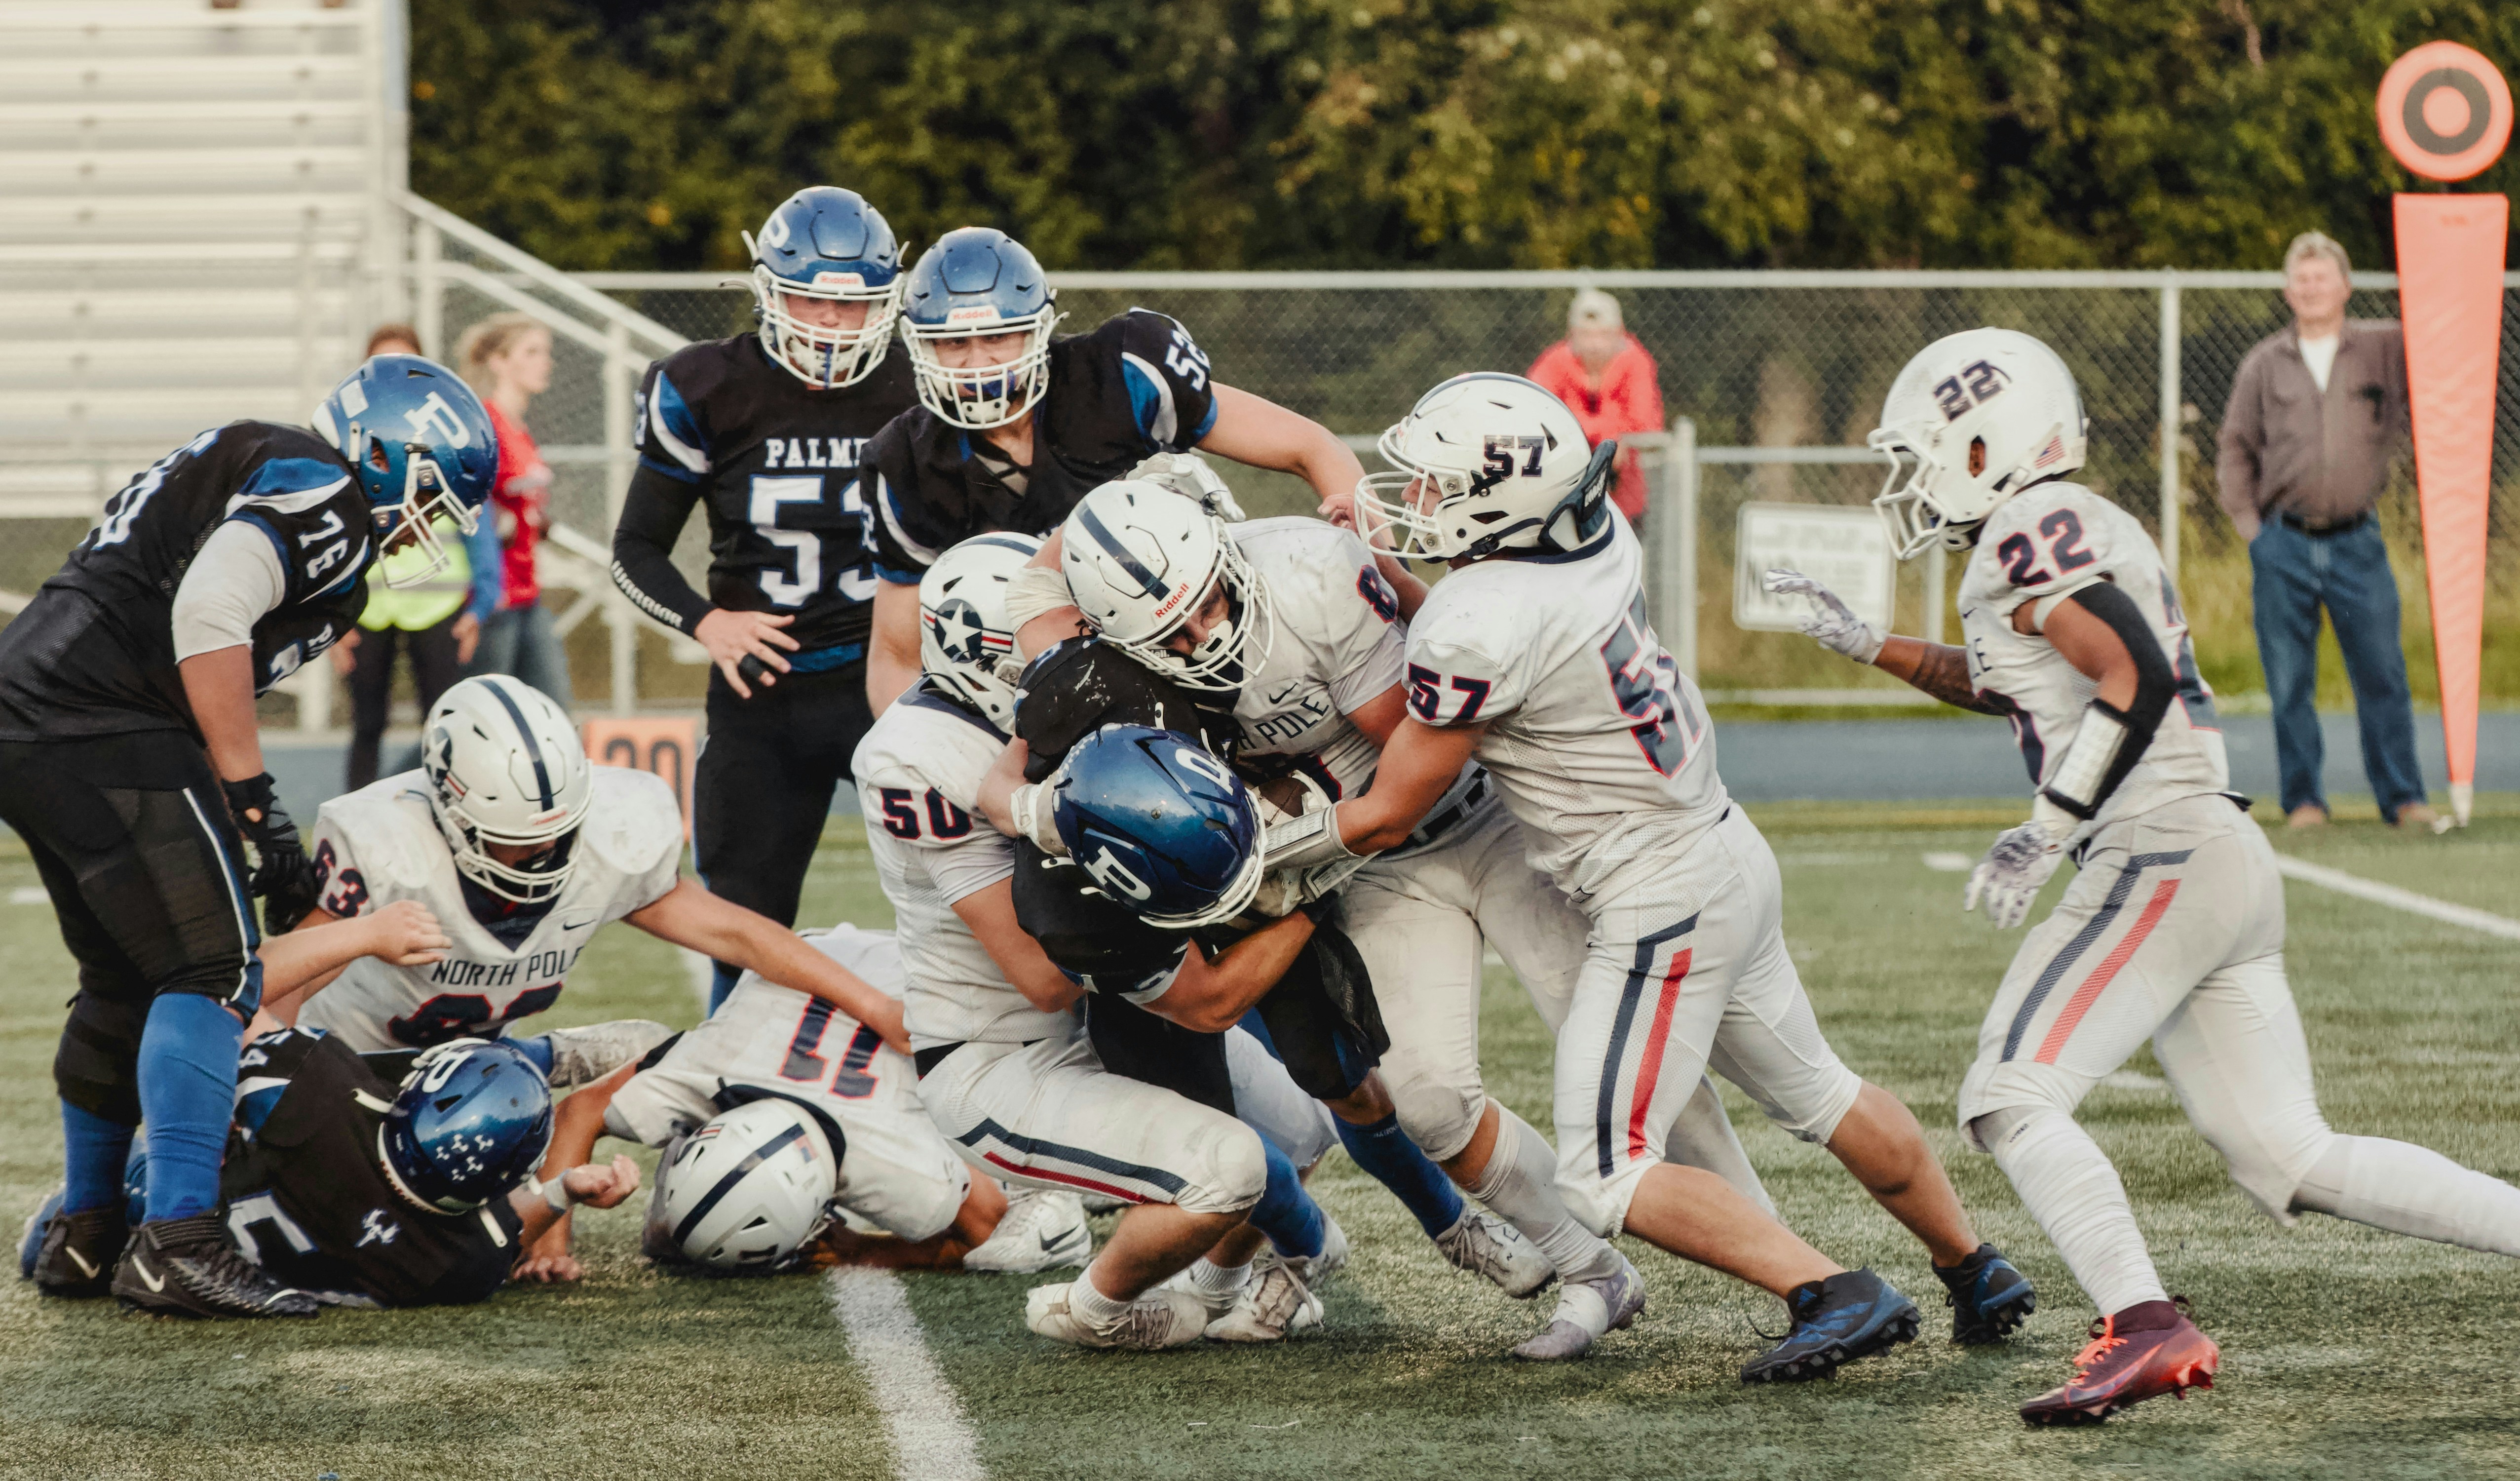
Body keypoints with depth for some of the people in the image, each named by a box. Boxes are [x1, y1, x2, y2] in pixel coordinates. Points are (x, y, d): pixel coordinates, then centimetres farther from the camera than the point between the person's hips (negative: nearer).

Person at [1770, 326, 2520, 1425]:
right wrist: (1865, 644, 33)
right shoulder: (2086, 532, 22)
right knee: (2292, 1163, 9)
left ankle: (2147, 1331, -27)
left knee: (2010, 1099, -13)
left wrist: (2047, 833, -17)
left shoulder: (2033, 532, -8)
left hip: (2165, 858, -10)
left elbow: (2134, 678, -21)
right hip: (2230, 867, 10)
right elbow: (2008, 687, 38)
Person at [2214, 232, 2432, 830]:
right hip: (2283, 545, 1)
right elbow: (2234, 451, 12)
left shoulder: (2384, 348, 5)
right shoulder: (2264, 365, 8)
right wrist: (2250, 528, 4)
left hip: (2356, 541, -1)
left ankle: (2402, 798, 5)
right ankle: (2302, 799, 11)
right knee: (2290, 683, 3)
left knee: (2382, 675, -2)